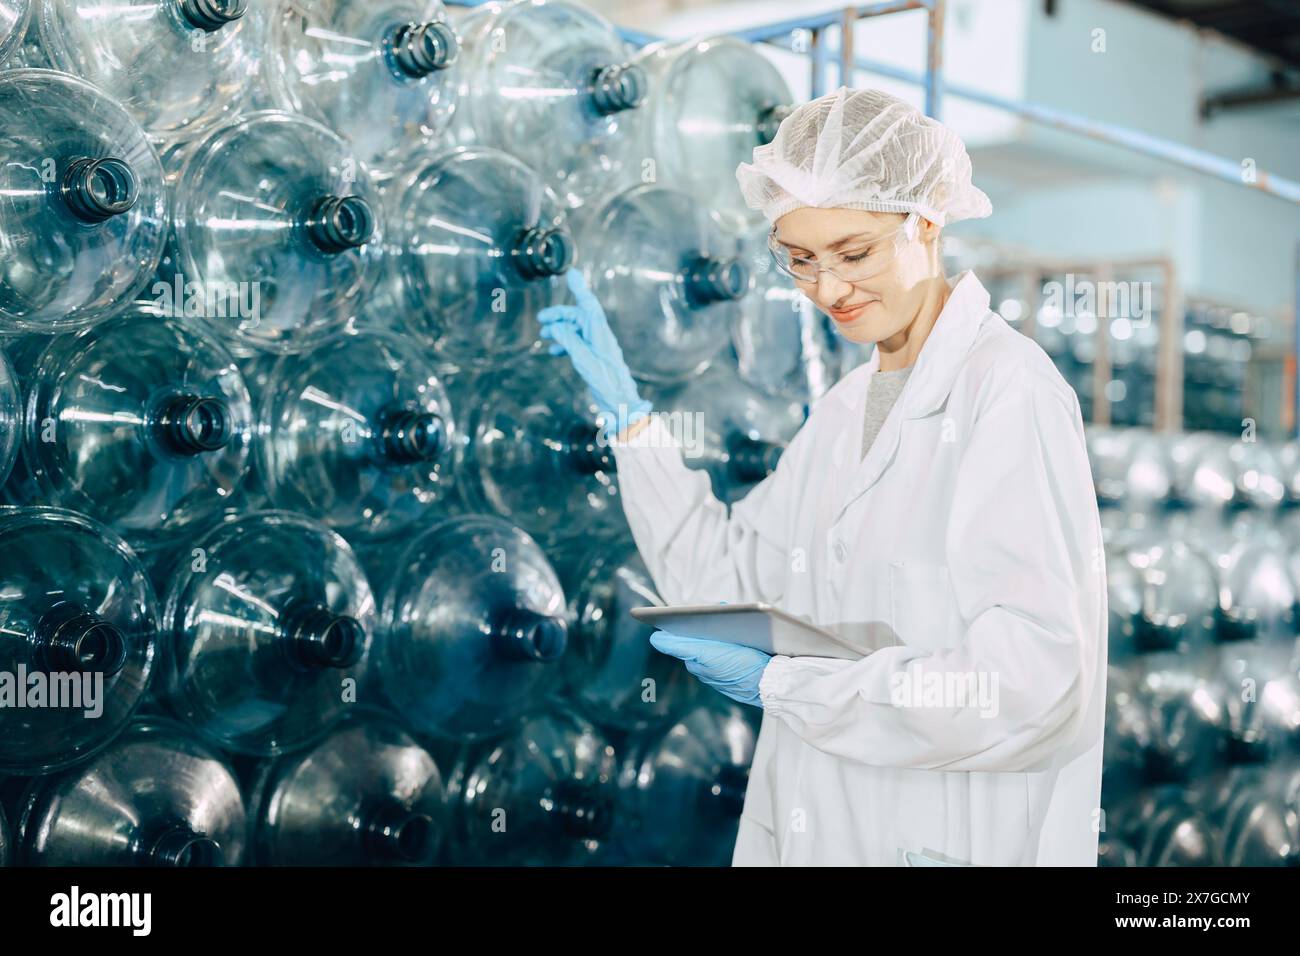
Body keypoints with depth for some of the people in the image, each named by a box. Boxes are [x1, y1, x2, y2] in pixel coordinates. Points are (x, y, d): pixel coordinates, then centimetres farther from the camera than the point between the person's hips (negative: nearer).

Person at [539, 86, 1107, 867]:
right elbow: (722, 580, 10)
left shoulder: (1011, 391, -15)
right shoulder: (848, 407, 10)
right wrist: (627, 411, 7)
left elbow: (1031, 677, -22)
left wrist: (783, 684, -17)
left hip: (953, 835, -7)